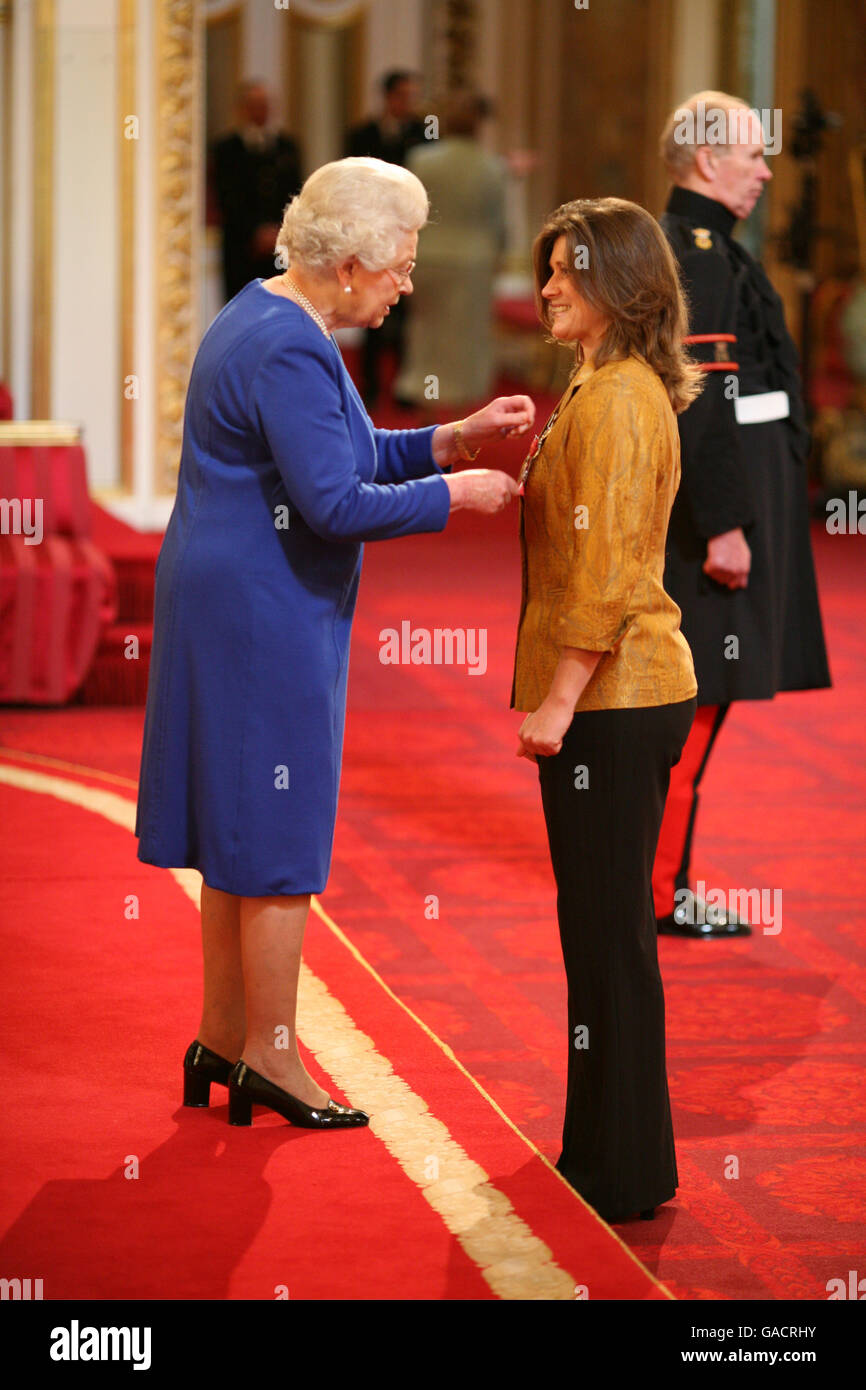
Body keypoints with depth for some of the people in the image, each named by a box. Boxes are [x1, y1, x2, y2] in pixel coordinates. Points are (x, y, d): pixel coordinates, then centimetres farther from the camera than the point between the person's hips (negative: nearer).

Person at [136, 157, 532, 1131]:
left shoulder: (268, 317, 12)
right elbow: (336, 502, -24)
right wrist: (454, 494, -13)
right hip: (264, 614, -11)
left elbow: (346, 454, 19)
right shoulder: (288, 351, -21)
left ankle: (223, 1037, 24)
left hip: (230, 603, 11)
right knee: (279, 834, -1)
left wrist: (450, 439, 9)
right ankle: (270, 1053, 7)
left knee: (240, 829, 16)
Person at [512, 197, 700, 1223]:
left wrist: (559, 700, -20)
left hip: (610, 701, -10)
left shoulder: (615, 399, -17)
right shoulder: (617, 388, 16)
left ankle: (621, 1175, 5)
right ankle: (612, 1151, 25)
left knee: (607, 935, -3)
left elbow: (606, 569, -22)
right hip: (629, 693, 10)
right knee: (608, 931, 16)